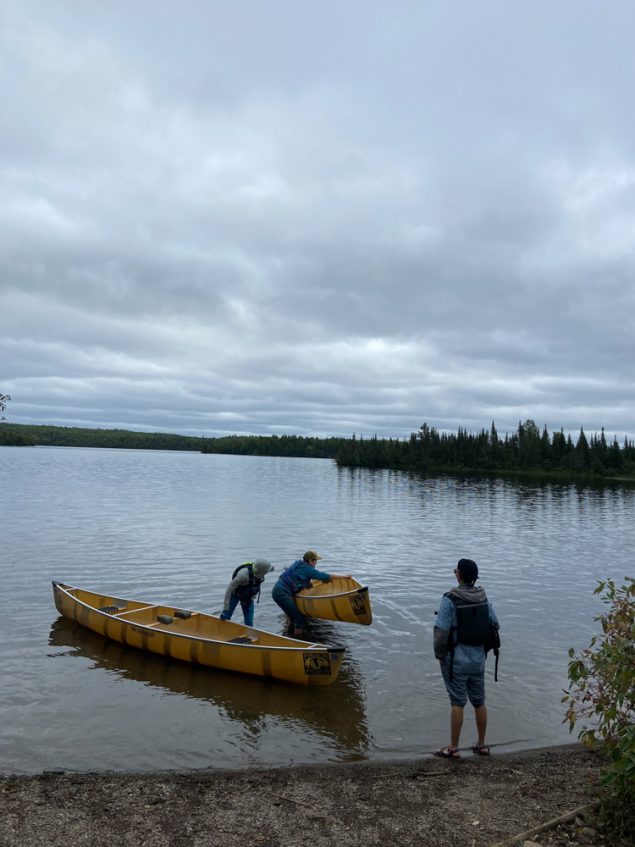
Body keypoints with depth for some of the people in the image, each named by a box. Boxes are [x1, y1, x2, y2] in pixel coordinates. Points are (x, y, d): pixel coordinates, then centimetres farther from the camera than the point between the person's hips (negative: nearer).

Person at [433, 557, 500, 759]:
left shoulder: (450, 600, -20)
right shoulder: (483, 597, -2)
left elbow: (441, 632, -20)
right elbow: (494, 625, 4)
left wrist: (439, 654, -4)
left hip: (456, 660, -5)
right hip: (478, 658, 5)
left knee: (457, 703, 3)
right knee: (479, 702, 16)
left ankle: (453, 748, 13)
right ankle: (481, 745, 28)